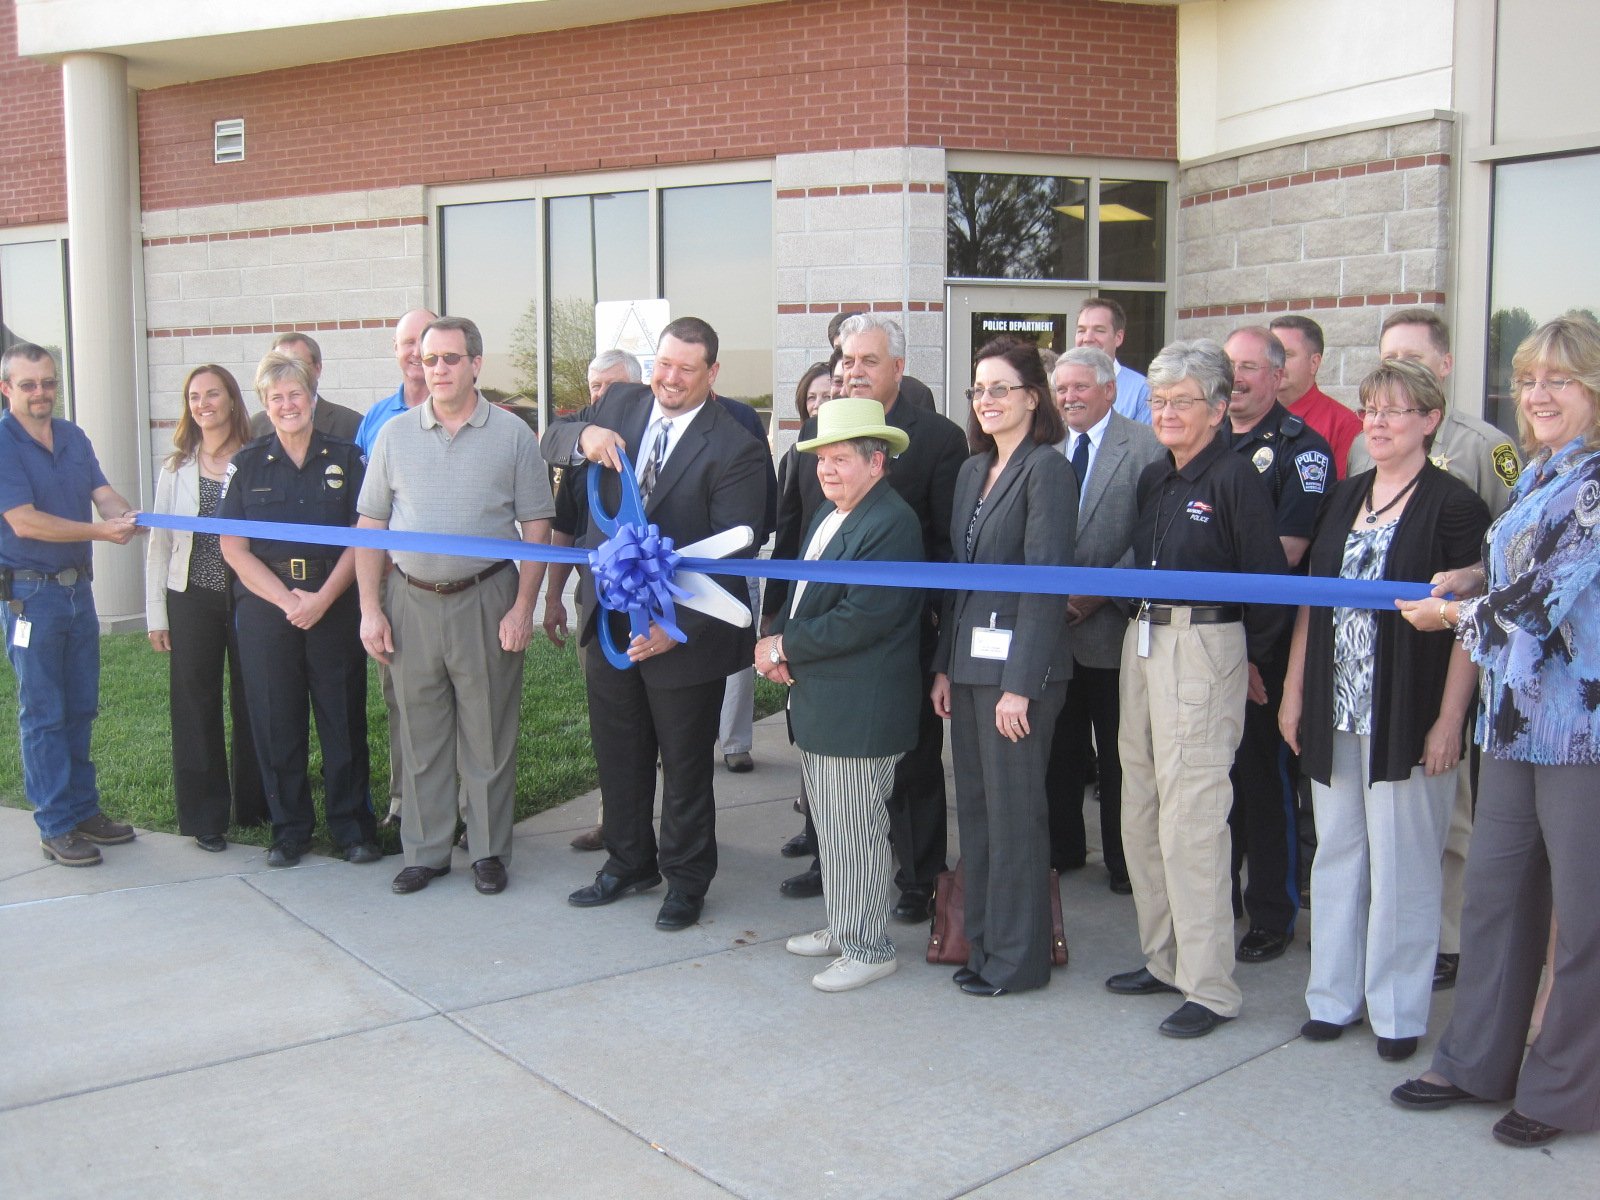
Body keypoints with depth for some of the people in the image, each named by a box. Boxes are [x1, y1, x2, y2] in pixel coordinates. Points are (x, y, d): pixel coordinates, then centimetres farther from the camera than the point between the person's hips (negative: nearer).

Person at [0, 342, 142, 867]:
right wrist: (102, 531, -25)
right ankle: (55, 827, 8)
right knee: (43, 715, 0)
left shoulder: (73, 437, 8)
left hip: (78, 587, 6)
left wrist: (127, 517, -23)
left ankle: (83, 810, 24)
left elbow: (103, 494, 0)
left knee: (80, 709, 13)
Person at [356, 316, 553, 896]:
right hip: (411, 602, 2)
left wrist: (523, 606, -8)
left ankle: (489, 852, 18)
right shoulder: (395, 434, 7)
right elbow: (370, 525, 7)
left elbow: (535, 526, 0)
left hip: (486, 599, -2)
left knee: (488, 735, 5)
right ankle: (425, 852, 21)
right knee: (421, 737, 10)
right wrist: (370, 609, 1)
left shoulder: (511, 435, 1)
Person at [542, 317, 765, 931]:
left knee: (686, 764, 12)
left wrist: (678, 627, -28)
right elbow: (550, 443, 8)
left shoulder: (735, 448, -15)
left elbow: (730, 555, -19)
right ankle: (628, 862, 40)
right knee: (618, 756, 19)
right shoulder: (620, 403, 2)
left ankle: (685, 880, 31)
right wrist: (584, 435, -17)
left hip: (683, 631, -5)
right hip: (610, 619, 5)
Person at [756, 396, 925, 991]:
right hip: (816, 702, 10)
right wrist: (776, 639, 0)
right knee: (830, 826, 19)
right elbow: (802, 592, 20)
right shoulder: (828, 514, 14)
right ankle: (842, 928, 34)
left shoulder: (892, 524, -18)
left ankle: (867, 947, 14)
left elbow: (861, 619, -24)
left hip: (859, 711, -10)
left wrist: (784, 646, -15)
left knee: (855, 833, 0)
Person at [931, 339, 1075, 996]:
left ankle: (1017, 958, 15)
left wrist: (1020, 685, -18)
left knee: (1013, 811, 1)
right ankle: (983, 943, 26)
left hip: (1017, 666, -8)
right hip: (969, 663, 8)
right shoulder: (972, 470, 14)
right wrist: (944, 664, 11)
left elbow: (1044, 580, -15)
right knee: (975, 808, 13)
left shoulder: (1048, 469, -10)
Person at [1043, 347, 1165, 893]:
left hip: (1112, 627, -5)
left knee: (1119, 755, 6)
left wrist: (1098, 595, -15)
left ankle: (1124, 861, 21)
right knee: (1059, 748, 13)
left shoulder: (1145, 449, -6)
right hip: (1055, 624, 5)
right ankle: (1063, 846, 29)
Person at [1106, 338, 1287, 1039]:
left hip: (1204, 650, -8)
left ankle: (1209, 987, 4)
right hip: (1142, 642, 8)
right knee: (1140, 815, 13)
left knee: (1191, 819, -7)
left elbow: (1270, 578, -10)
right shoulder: (1154, 479, 12)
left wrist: (1250, 654, 0)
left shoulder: (1234, 478, -10)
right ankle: (1164, 959, 27)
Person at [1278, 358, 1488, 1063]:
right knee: (1337, 854, 12)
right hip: (1334, 714, 6)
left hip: (1407, 716, -5)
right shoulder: (1343, 500, 11)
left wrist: (1448, 721, -15)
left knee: (1401, 861, 2)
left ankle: (1397, 1012, 16)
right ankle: (1333, 997, 24)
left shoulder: (1454, 507, -6)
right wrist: (1293, 691, 8)